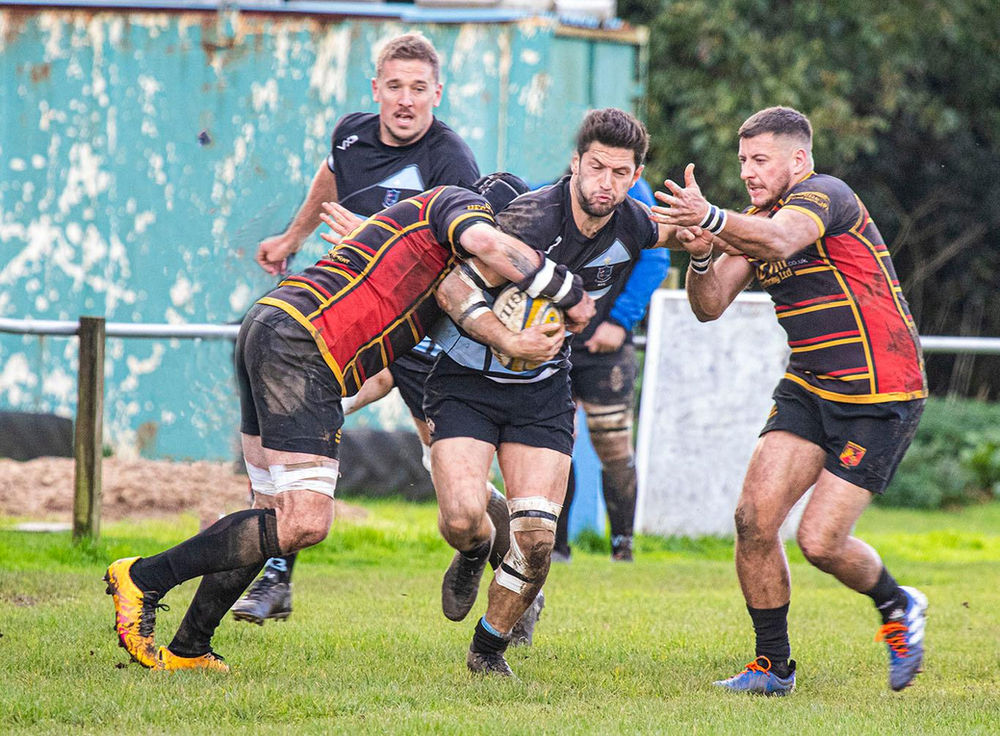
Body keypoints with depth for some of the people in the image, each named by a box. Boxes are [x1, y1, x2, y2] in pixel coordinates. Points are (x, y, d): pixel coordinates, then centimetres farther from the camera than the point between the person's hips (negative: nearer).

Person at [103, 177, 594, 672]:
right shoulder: (458, 202, 4)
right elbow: (486, 242, -18)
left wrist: (513, 342, -6)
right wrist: (571, 296, -7)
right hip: (298, 339, -10)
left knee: (276, 516, 16)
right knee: (304, 522, -14)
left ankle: (188, 649, 20)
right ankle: (143, 578, -10)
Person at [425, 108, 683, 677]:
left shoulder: (631, 224, -5)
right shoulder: (534, 218, -25)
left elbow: (671, 232, 20)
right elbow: (453, 286, -32)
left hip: (543, 391, 4)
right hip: (469, 379, -4)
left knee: (536, 537, -11)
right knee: (462, 517, -21)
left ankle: (489, 650, 14)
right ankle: (476, 554, 18)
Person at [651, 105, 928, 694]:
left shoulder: (824, 194, -16)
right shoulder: (756, 220, 10)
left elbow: (780, 239, -39)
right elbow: (711, 305, 1)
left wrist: (711, 217, -57)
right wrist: (701, 255, -21)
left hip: (881, 397, -8)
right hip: (808, 388, 8)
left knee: (820, 541, -12)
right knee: (754, 517, -8)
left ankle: (897, 606, 20)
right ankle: (773, 665, 4)